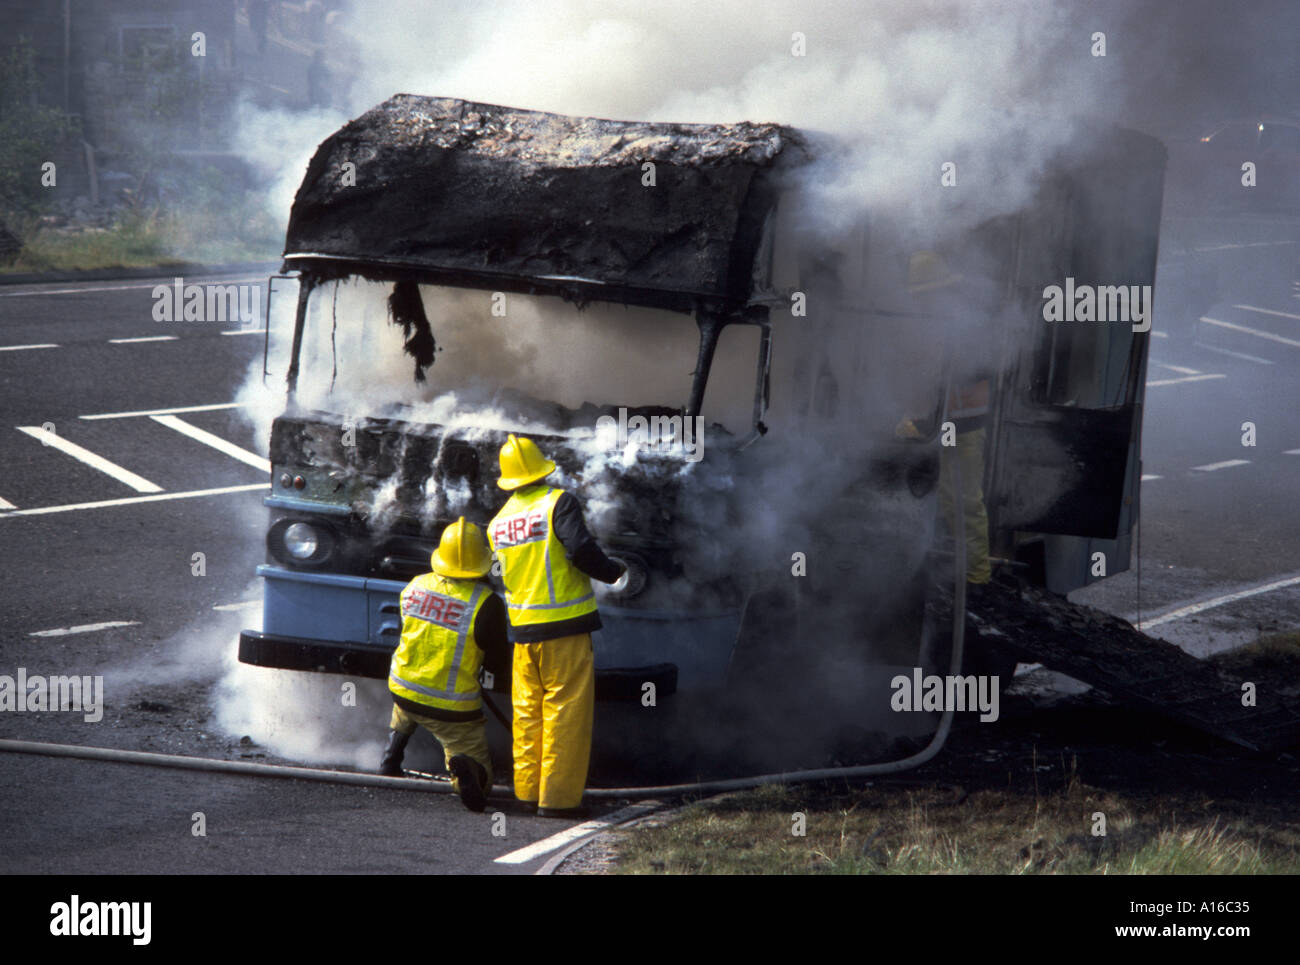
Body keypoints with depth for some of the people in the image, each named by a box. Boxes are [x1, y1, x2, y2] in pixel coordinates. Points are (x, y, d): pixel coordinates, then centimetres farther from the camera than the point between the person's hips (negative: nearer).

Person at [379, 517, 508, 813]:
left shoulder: (415, 586, -5)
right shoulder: (486, 603, -18)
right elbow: (497, 663, -8)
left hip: (403, 694, 5)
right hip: (453, 708, -5)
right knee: (480, 776, 7)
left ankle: (396, 742, 23)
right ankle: (464, 767, -26)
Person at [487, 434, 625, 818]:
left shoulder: (498, 522, 8)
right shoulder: (559, 503, -9)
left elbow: (502, 574, 14)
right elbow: (581, 549, -21)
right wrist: (612, 571, -5)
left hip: (522, 628, 5)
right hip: (565, 627, -5)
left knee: (528, 710, 15)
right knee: (566, 710, -2)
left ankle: (528, 789, 18)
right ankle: (558, 797, -3)